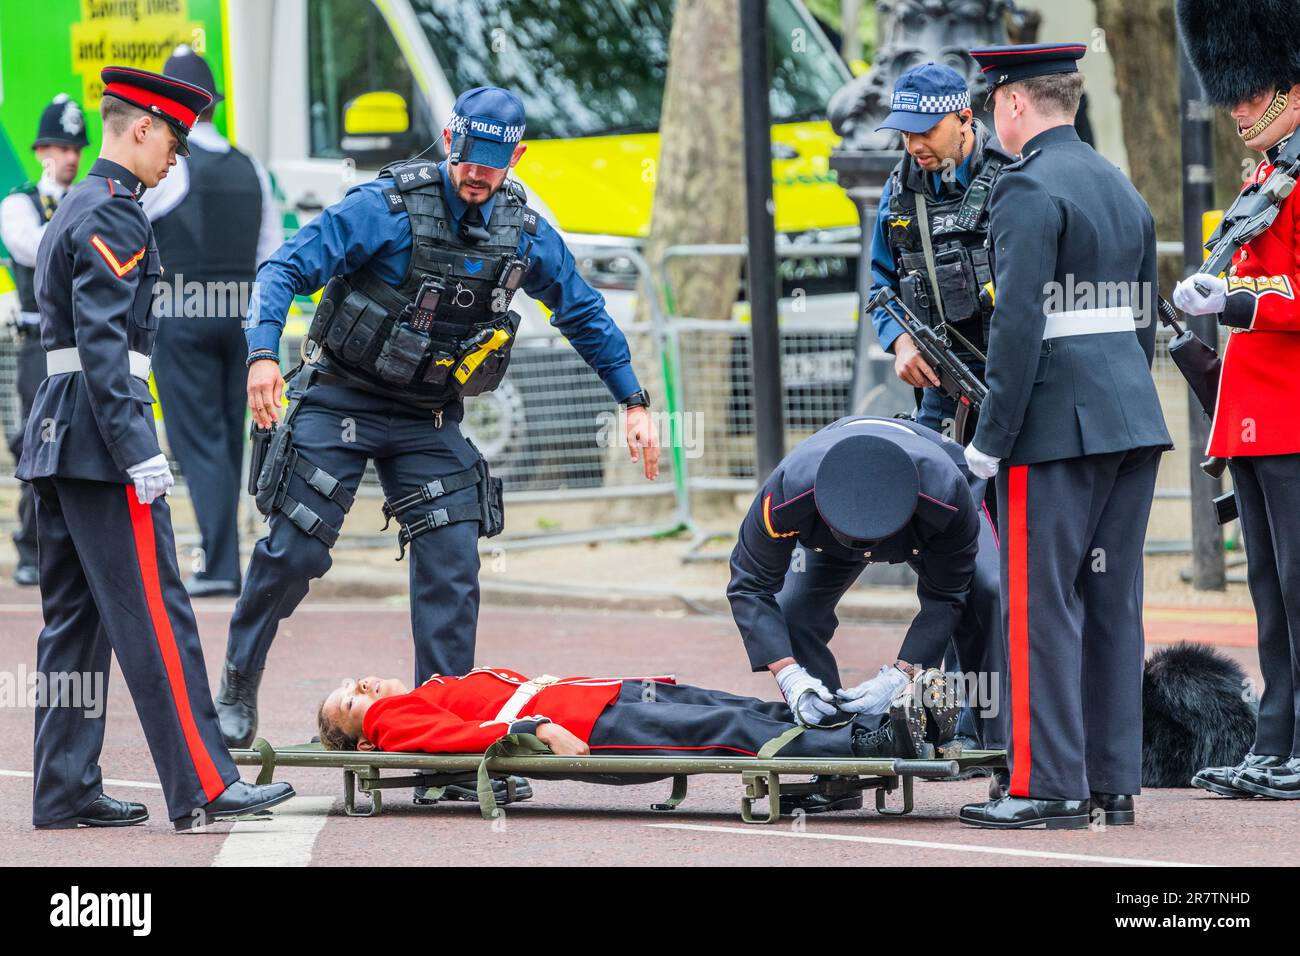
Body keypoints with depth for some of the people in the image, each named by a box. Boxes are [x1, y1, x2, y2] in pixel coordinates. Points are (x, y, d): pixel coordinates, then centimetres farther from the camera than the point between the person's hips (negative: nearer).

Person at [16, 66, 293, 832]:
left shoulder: (74, 210, 19)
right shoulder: (115, 214, -12)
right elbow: (103, 341, -21)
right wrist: (138, 450, -23)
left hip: (56, 441, 10)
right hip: (100, 435, -10)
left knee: (75, 620, 10)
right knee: (156, 614, -10)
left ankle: (66, 791, 10)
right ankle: (202, 786, -11)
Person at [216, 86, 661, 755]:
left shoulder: (524, 232, -2)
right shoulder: (387, 207, -17)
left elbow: (584, 314, 12)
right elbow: (285, 269, -19)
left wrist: (634, 402, 9)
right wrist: (264, 354, -35)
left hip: (430, 421, 3)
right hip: (341, 404, -3)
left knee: (452, 567, -7)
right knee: (293, 550, -4)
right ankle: (237, 686, 17)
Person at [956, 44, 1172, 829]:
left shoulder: (1029, 189, -12)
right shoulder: (1122, 189, 15)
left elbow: (1020, 323, -18)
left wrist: (990, 440, -15)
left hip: (1057, 426, -8)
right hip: (1135, 423, 8)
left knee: (1041, 604, -4)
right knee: (1113, 602, 10)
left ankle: (1050, 787, -5)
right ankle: (1115, 783, 12)